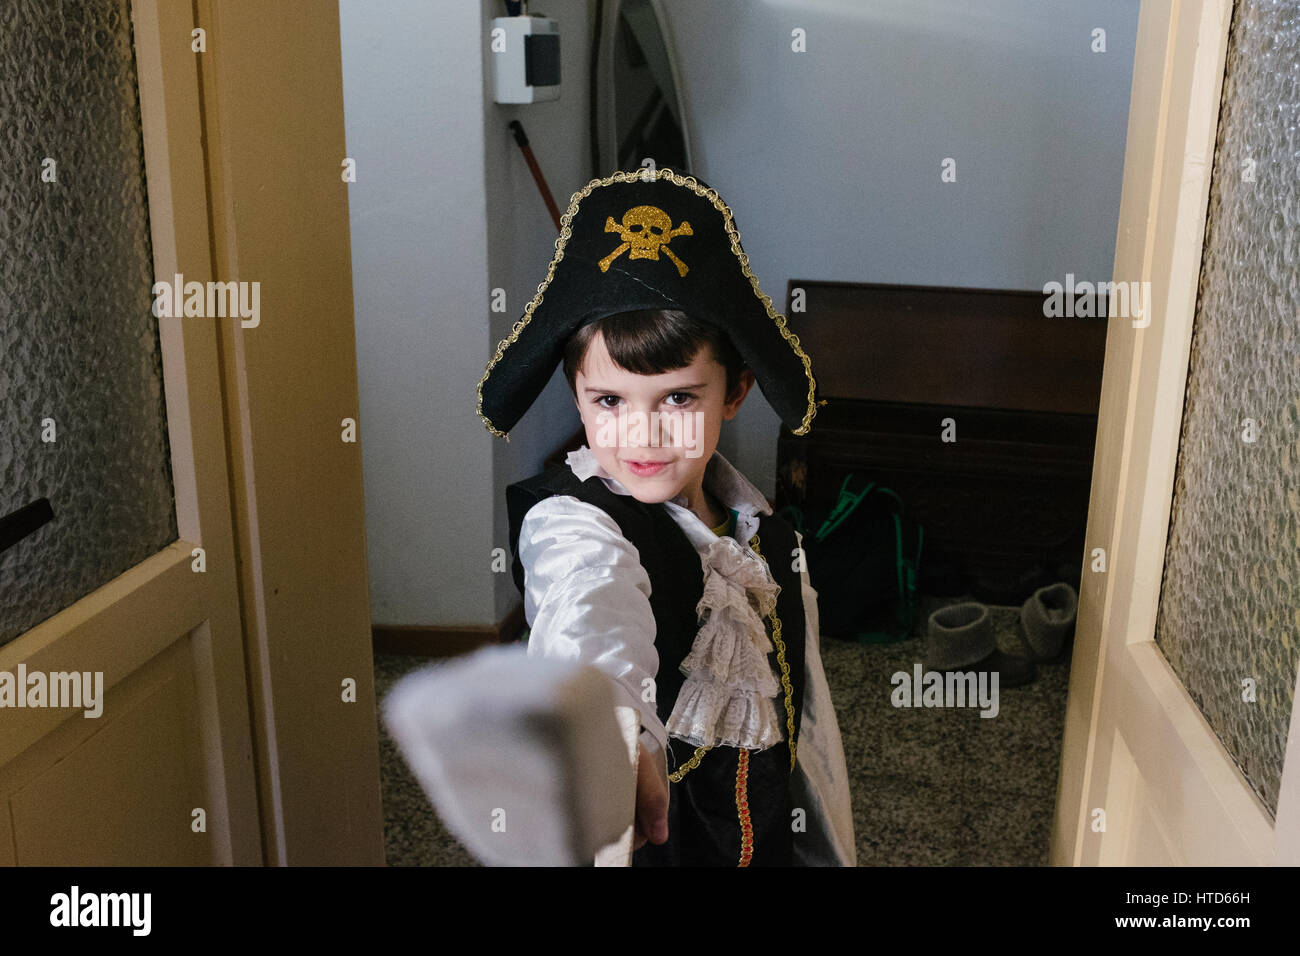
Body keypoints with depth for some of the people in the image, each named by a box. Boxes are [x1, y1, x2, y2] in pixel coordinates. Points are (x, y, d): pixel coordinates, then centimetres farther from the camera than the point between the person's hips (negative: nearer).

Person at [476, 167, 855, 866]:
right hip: (628, 840, -5)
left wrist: (830, 853, 11)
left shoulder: (767, 540, -2)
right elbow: (591, 607, -47)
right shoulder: (570, 525, -21)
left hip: (766, 840, 5)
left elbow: (805, 734, 8)